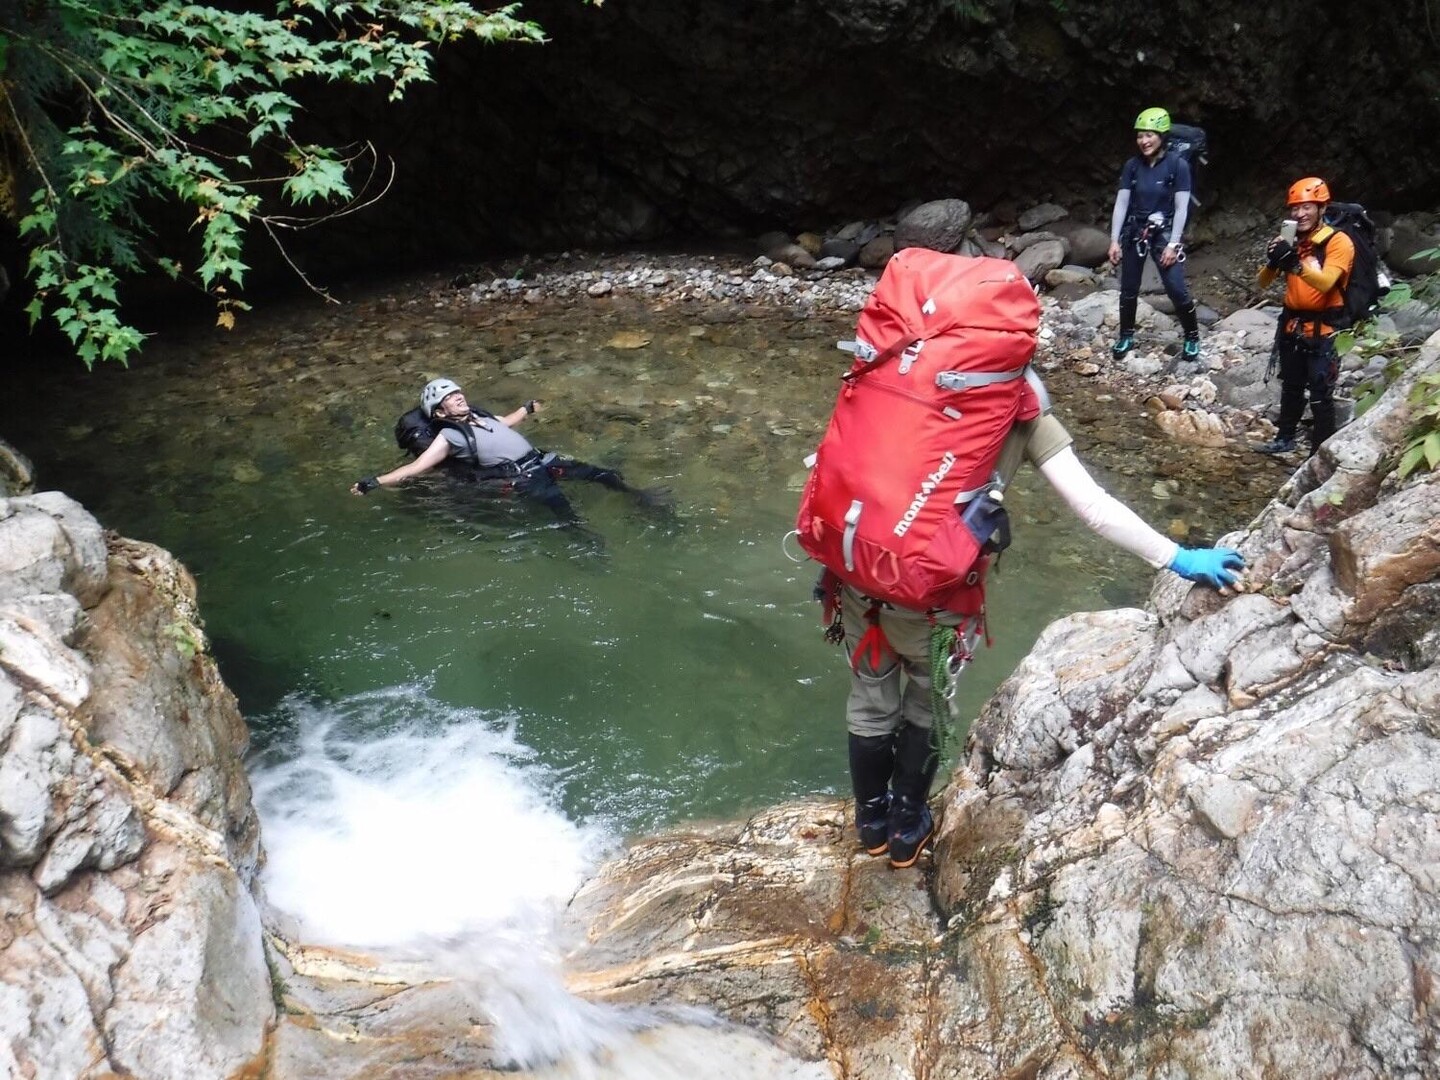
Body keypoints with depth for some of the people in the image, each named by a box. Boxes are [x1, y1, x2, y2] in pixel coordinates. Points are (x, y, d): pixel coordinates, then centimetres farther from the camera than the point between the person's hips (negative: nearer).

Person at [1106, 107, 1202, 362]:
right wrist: (1114, 240, -5)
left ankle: (1192, 337, 9)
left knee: (1176, 288, -9)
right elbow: (1121, 203, 0)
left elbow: (1181, 208, -11)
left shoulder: (1177, 165, -11)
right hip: (1134, 231, 3)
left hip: (1164, 232, -3)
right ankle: (1126, 336, 26)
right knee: (1129, 288, 8)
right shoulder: (1132, 165, -2)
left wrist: (1172, 244, -15)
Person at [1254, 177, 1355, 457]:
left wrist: (1296, 265, -44)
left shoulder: (1339, 242, -12)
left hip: (1322, 331, -6)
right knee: (1290, 387, 20)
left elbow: (1325, 283, -28)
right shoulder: (1291, 241, 7)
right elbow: (1263, 283, 3)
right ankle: (1285, 438, 34)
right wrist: (1272, 262, -18)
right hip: (1291, 325, 6)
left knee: (1320, 395, -7)